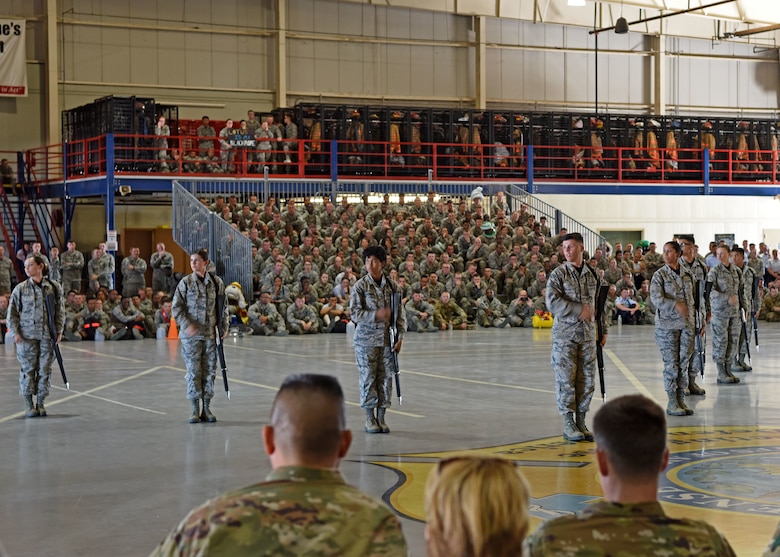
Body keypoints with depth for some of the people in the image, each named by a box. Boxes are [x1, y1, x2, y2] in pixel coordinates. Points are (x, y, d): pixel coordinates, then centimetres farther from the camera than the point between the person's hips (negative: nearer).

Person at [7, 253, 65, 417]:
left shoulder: (54, 287, 3)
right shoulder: (20, 289, 1)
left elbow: (60, 311, 9)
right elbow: (12, 313, 4)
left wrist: (59, 330, 2)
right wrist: (15, 332, -5)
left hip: (47, 335, 1)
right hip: (27, 336, -1)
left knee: (45, 369, 3)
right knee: (28, 369, 0)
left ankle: (40, 402, 14)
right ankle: (28, 404, 8)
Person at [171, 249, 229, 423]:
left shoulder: (216, 282, 2)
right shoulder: (185, 283, -3)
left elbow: (223, 306, 11)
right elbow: (176, 307, -2)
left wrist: (224, 326, 5)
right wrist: (187, 325, -14)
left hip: (210, 333, 2)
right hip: (191, 335, -2)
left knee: (210, 371, 5)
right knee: (193, 371, -2)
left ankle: (207, 409, 14)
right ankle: (195, 410, 6)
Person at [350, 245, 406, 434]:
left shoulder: (392, 286, 4)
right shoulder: (360, 286, -4)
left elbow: (400, 312, 6)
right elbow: (354, 312, -9)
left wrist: (400, 336, -2)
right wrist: (376, 315, -23)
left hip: (387, 339, 3)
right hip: (366, 338, -3)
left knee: (386, 376, 4)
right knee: (368, 377, 0)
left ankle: (381, 417, 14)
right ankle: (370, 419, 9)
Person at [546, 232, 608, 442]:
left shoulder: (592, 275, 10)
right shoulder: (558, 274, -4)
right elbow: (552, 301, -16)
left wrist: (604, 329, 14)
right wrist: (580, 310, -17)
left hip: (588, 333, 4)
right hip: (565, 333, -4)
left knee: (587, 379, 5)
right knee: (566, 379, -3)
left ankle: (581, 421, 15)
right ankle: (568, 424, 4)